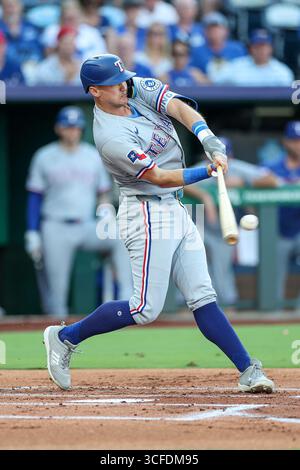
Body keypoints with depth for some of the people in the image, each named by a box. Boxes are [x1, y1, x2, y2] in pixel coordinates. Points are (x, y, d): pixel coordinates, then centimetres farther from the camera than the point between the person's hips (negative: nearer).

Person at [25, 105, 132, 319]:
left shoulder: (94, 156, 9)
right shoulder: (45, 157, 3)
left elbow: (104, 194, 15)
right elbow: (34, 198, 4)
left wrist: (105, 211, -7)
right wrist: (32, 234, -3)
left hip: (87, 227, 2)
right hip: (55, 230, -2)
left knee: (122, 239, -25)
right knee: (55, 292, -7)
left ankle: (127, 297, -29)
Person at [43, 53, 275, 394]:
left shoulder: (139, 89, 2)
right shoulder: (110, 137, -21)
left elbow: (181, 108, -12)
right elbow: (160, 177, -21)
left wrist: (212, 145, -28)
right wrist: (208, 172, -28)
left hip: (176, 212, 8)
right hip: (148, 216, -8)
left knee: (203, 298, 4)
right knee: (146, 309, -8)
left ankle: (248, 372, 0)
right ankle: (65, 337, 5)